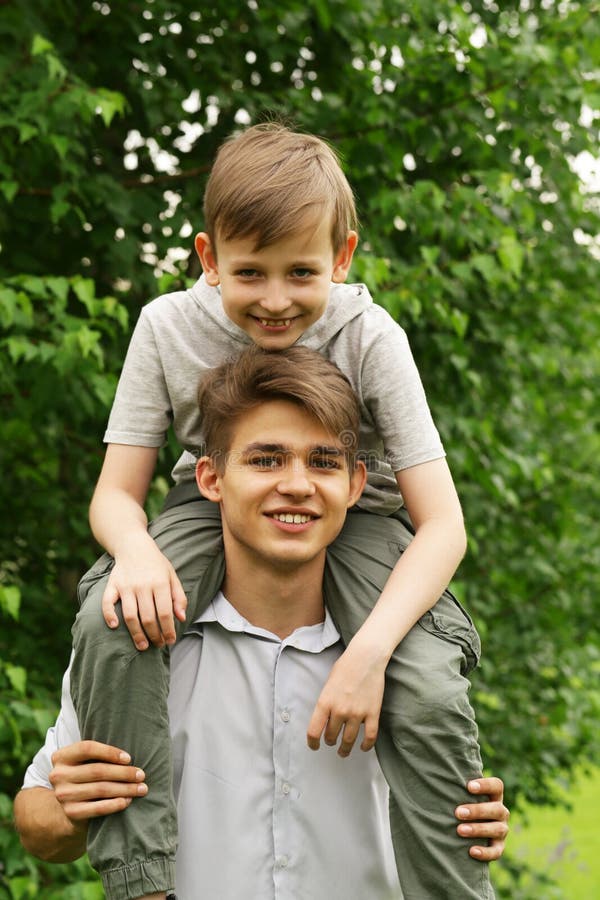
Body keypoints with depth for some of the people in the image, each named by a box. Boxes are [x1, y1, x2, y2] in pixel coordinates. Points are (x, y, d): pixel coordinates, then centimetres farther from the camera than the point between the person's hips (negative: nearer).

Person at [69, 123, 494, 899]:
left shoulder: (369, 337, -21)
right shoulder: (169, 326, -16)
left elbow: (441, 523, -22)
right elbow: (115, 492, -9)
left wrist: (370, 649, -37)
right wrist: (137, 551, -36)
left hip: (354, 516, -1)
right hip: (214, 507, 2)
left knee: (431, 695, -30)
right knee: (111, 624, -30)